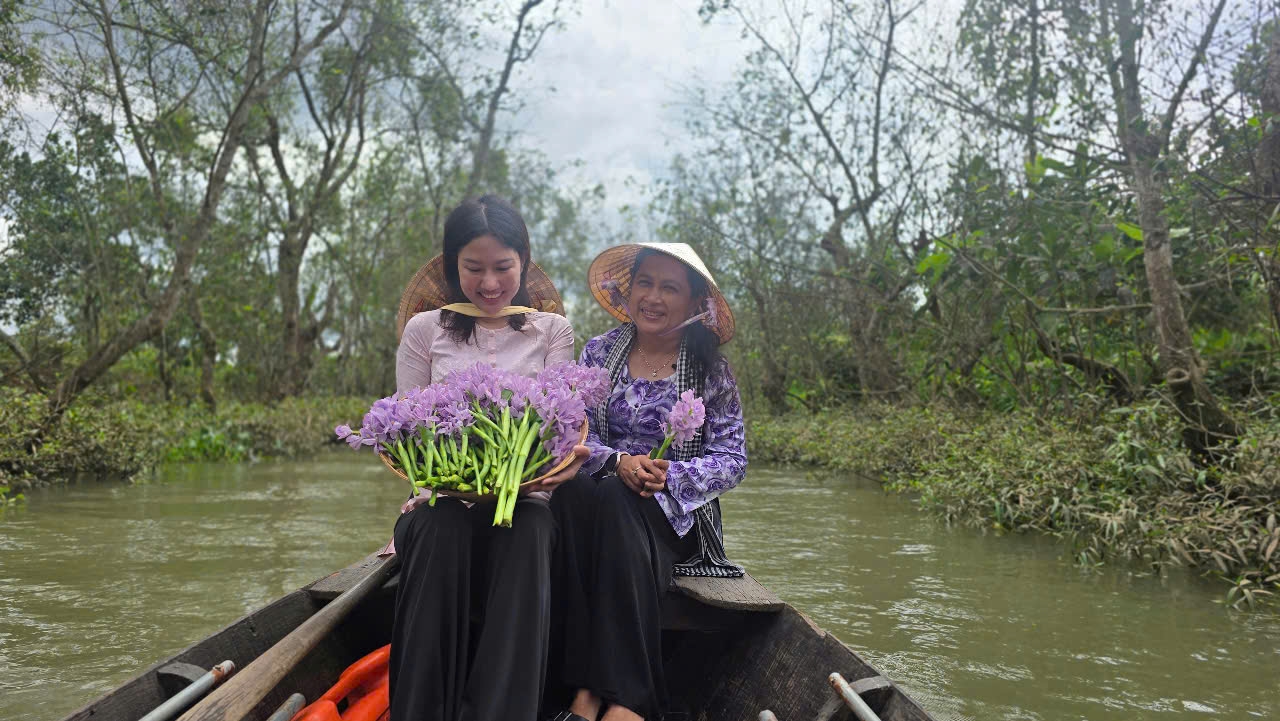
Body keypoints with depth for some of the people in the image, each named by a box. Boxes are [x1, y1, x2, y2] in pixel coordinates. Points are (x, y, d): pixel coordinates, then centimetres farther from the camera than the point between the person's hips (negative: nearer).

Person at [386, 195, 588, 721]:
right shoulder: (425, 329, 11)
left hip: (523, 500, 0)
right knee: (443, 528, -35)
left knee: (531, 529, -35)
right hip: (442, 500, 0)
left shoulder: (552, 330, 11)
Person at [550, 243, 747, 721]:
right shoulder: (598, 353, 9)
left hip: (677, 512, -2)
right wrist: (618, 462, -18)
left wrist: (672, 476, -18)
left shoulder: (710, 368, 3)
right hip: (599, 497, 2)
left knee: (613, 500, -36)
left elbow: (732, 459, 0)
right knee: (572, 490, -34)